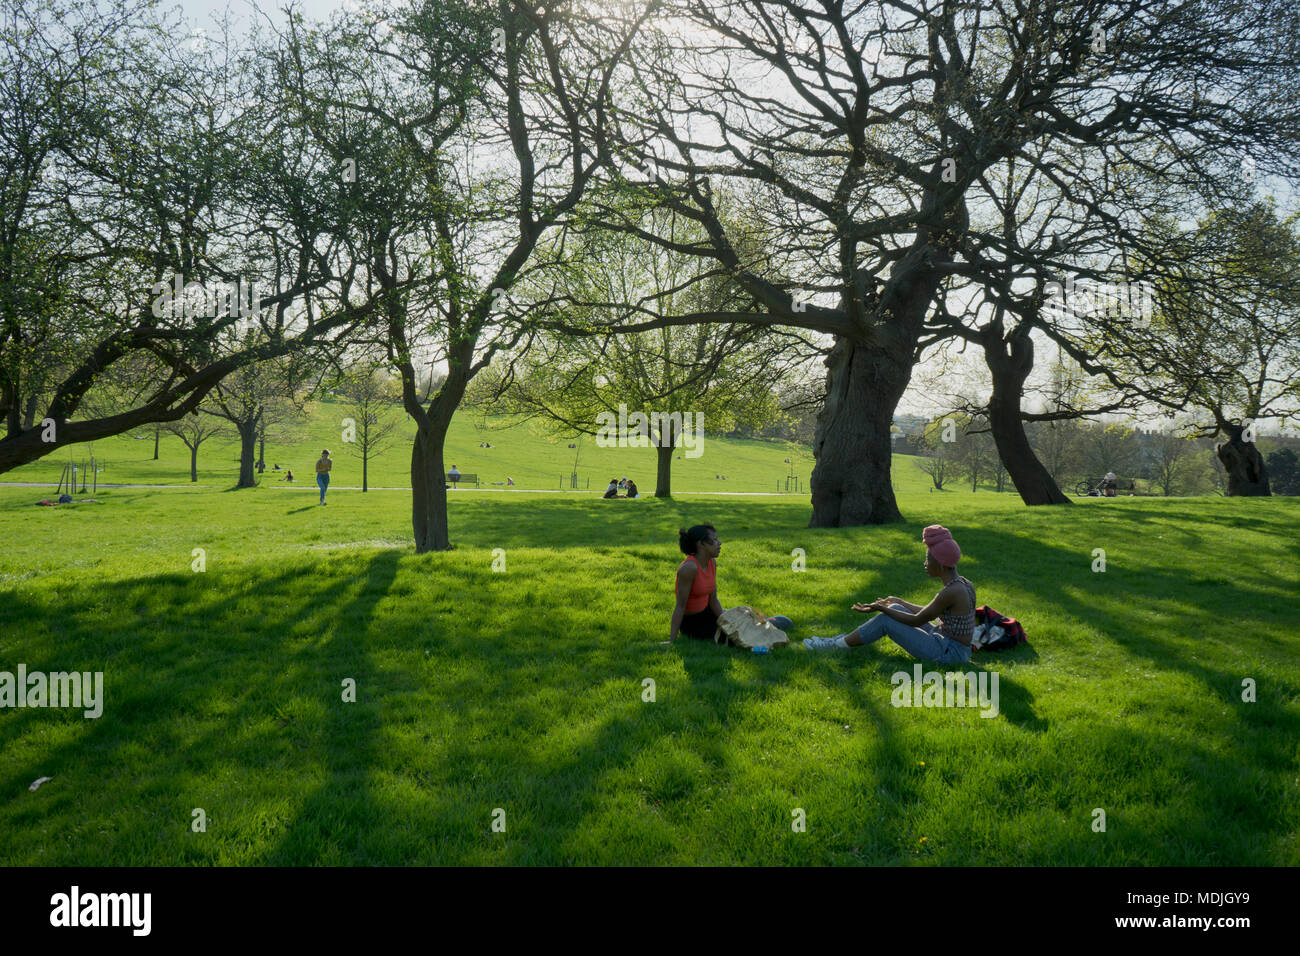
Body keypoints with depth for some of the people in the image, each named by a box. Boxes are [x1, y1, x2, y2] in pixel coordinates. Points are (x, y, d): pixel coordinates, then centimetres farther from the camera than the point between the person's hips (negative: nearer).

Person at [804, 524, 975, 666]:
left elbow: (917, 620, -16)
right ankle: (846, 640, 15)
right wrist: (900, 602, 25)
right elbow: (928, 613, 15)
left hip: (948, 653, -9)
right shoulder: (965, 585, 4)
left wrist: (881, 608, -8)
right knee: (895, 609, 8)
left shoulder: (950, 593, -24)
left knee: (885, 620, -7)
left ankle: (833, 645, 5)